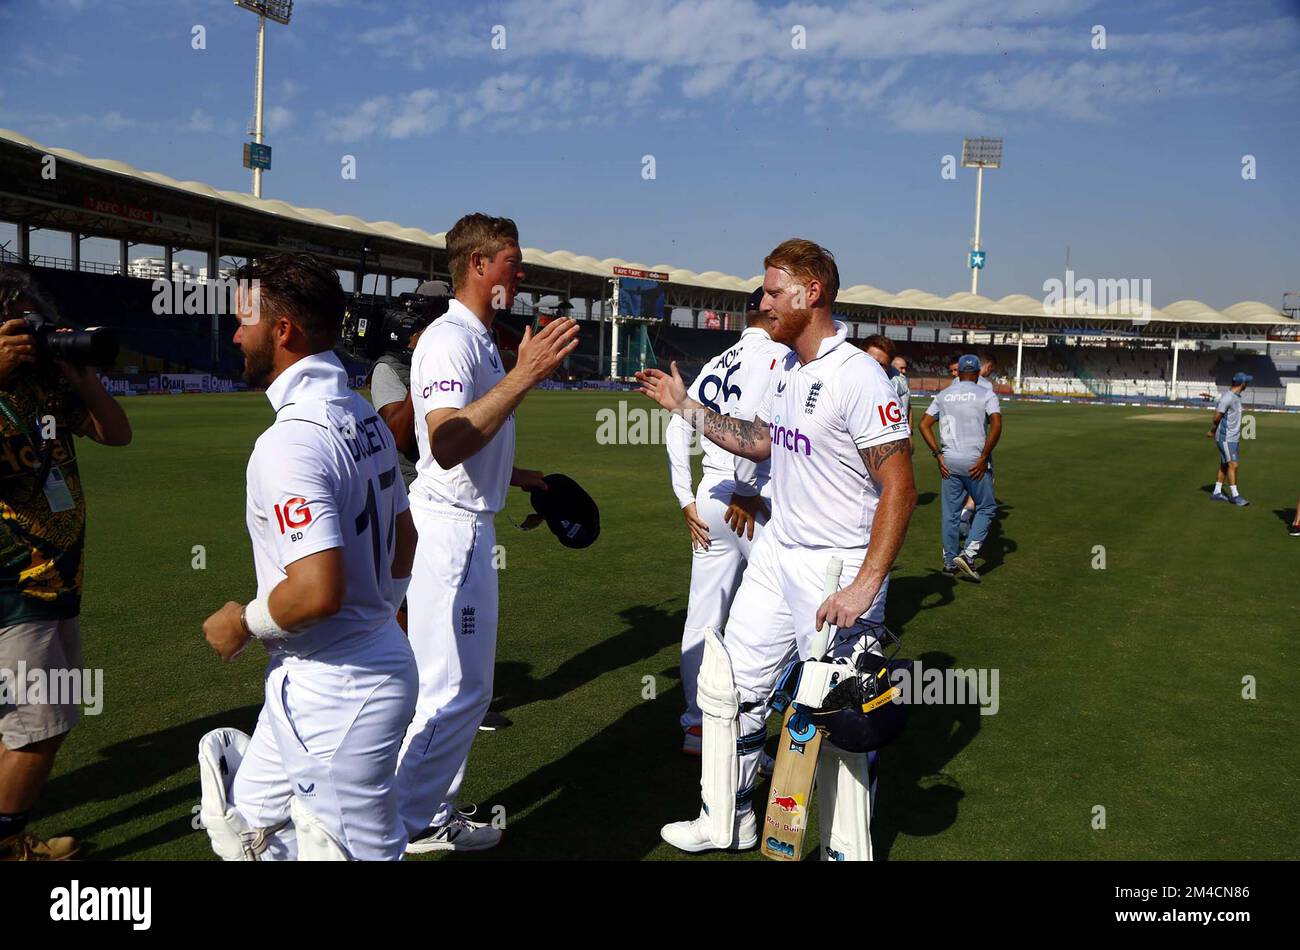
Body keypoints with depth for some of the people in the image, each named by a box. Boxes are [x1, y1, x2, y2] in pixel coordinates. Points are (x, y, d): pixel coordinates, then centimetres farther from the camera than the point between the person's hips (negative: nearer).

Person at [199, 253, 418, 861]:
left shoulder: (288, 443, -23)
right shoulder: (367, 419, 5)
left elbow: (318, 590, -30)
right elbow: (403, 546, 14)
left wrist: (245, 622, -12)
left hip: (334, 696, -9)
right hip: (378, 659, 9)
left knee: (358, 851, 6)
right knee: (249, 831, 24)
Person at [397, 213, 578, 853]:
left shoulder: (478, 339, 16)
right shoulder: (451, 339, -17)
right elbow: (447, 444, -33)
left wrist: (517, 475, 26)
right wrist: (524, 375, -35)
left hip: (468, 525, 11)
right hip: (449, 529, -11)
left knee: (463, 685, 17)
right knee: (453, 688, -3)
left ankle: (432, 813, 30)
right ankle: (406, 824, 12)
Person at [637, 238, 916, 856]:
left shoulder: (858, 377, -20)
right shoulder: (789, 369, 8)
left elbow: (899, 489, -22)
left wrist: (865, 587, -25)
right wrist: (685, 406, 20)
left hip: (837, 567, -9)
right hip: (775, 554, 9)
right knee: (728, 688, 15)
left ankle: (847, 850, 24)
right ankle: (728, 822, 34)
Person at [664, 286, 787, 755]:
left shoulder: (716, 364, 16)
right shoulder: (777, 354, -5)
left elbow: (677, 428, 12)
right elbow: (750, 415, -22)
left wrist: (687, 501, 11)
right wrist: (746, 490, -15)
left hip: (710, 495, 7)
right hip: (758, 502, -7)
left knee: (703, 617, 11)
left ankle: (696, 725, 20)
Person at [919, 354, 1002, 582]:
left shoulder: (943, 395, 11)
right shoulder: (986, 394, 0)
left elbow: (924, 425, 4)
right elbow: (996, 425, -15)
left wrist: (938, 454, 4)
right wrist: (984, 458, -11)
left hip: (948, 461, 4)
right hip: (975, 461, -3)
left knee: (950, 511, 11)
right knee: (986, 508, 9)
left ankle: (950, 561, 16)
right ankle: (968, 554, -5)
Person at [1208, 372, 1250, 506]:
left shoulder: (1237, 396, 10)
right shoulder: (1227, 398, -20)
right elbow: (1217, 417, -15)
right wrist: (1213, 431, 1)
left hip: (1234, 437, 9)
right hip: (1226, 438, -9)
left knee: (1224, 465, 11)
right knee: (1232, 465, -8)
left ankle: (1216, 492, 18)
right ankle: (1234, 495, -3)